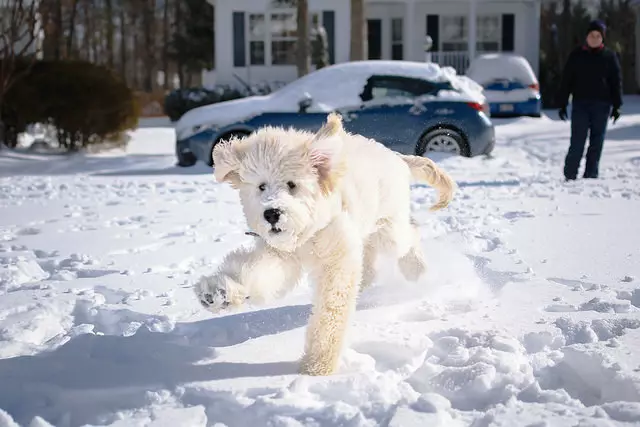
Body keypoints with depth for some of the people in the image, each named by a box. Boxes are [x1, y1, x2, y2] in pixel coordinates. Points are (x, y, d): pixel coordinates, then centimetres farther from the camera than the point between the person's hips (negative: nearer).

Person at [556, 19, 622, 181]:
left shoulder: (609, 56, 6)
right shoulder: (576, 55, 6)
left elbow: (616, 82, 8)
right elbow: (566, 81, 7)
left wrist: (617, 106, 1)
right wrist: (562, 104, 2)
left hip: (602, 105, 1)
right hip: (580, 104, -1)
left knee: (597, 143, 4)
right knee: (577, 142, -8)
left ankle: (591, 176, 11)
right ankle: (570, 175, -3)